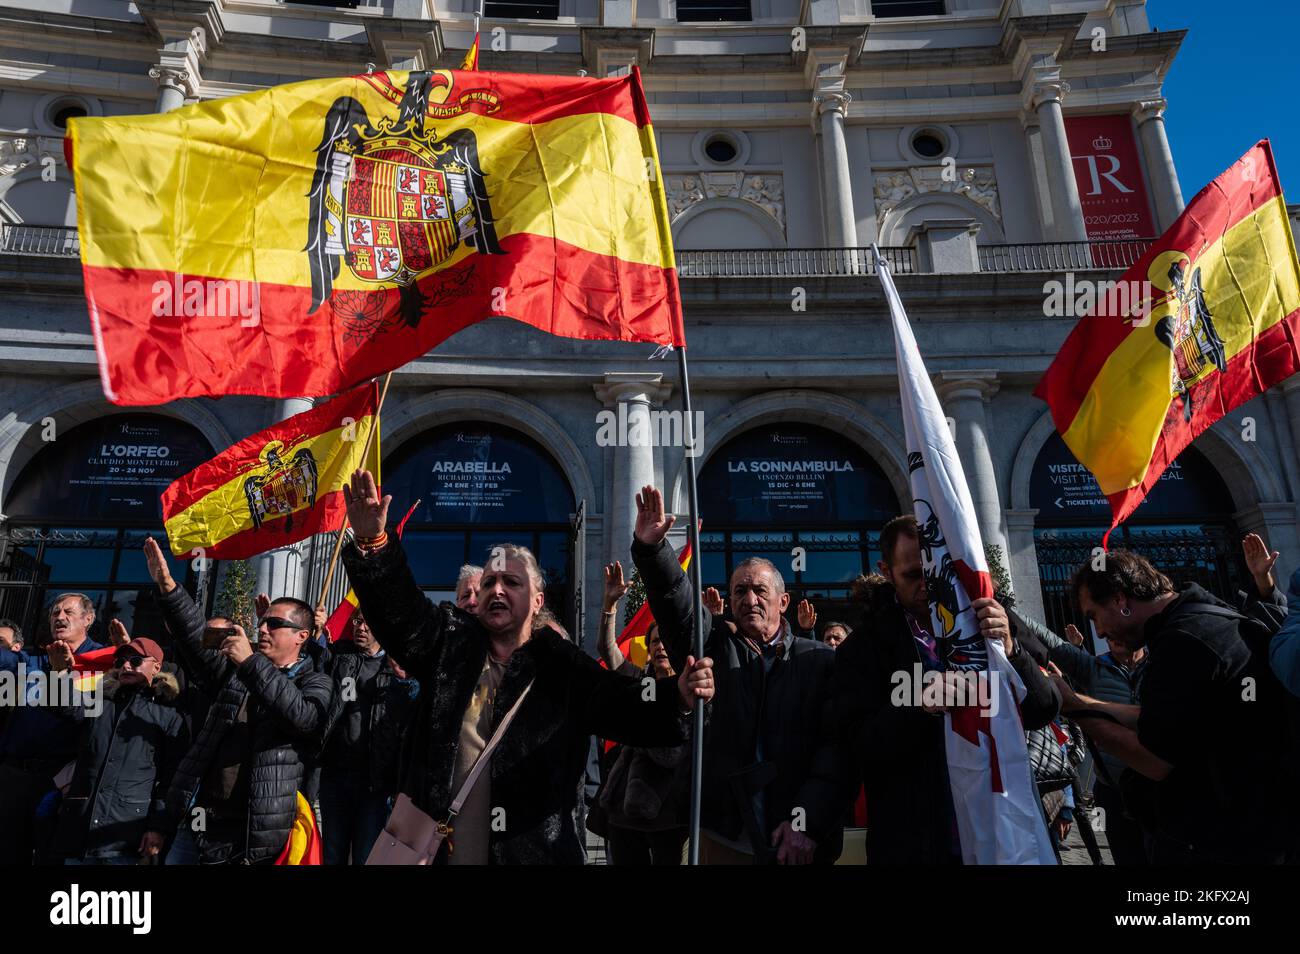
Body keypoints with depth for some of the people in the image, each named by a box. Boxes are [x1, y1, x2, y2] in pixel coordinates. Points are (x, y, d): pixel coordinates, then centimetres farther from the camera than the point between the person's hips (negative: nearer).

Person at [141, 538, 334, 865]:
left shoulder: (316, 682, 1)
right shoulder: (237, 672, 17)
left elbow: (303, 717, -21)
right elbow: (197, 639, 3)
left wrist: (251, 662, -22)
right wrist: (167, 586, -9)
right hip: (206, 824, 5)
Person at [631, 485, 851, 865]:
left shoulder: (820, 662, 1)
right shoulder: (714, 649, 5)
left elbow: (838, 745, -6)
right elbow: (676, 604, -10)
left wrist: (808, 821, -15)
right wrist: (651, 548, -26)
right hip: (723, 837, 1)